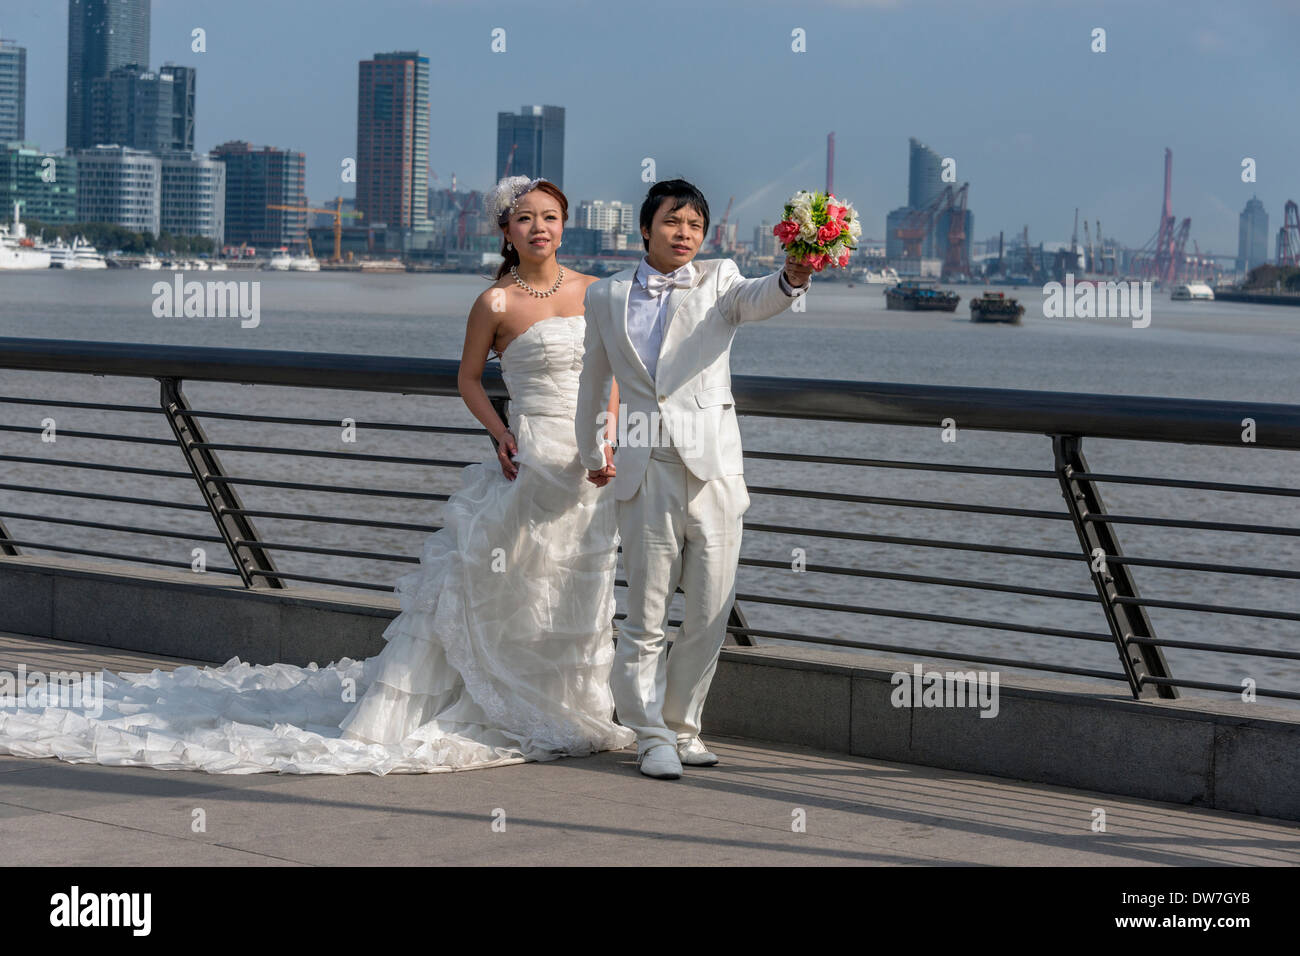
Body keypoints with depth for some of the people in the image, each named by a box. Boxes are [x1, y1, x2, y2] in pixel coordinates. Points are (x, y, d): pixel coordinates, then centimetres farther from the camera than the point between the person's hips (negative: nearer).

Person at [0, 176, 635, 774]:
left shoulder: (595, 291, 7)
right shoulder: (497, 302, -3)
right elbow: (468, 377, 8)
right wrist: (500, 434, -7)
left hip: (590, 467, 4)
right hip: (531, 459, -4)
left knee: (577, 595, 9)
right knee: (481, 581, -7)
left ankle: (565, 711, 23)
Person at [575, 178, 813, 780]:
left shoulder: (718, 281, 6)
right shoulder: (606, 297, 11)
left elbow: (756, 301, -18)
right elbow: (594, 381, 25)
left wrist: (791, 279, -40)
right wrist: (591, 453, 31)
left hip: (714, 471, 0)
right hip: (645, 475, 0)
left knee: (709, 616, 4)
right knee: (646, 616, 1)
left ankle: (681, 725, 21)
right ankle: (652, 736, 12)